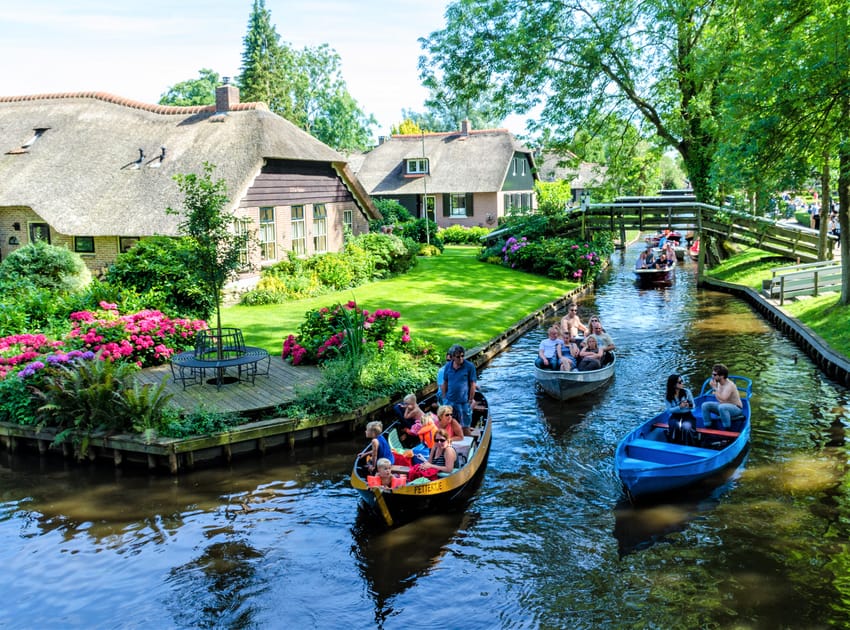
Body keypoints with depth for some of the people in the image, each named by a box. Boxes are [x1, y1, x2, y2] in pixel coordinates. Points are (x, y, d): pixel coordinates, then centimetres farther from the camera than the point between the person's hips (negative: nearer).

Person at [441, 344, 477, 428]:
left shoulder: (469, 366, -11)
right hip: (449, 401, 4)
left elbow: (473, 385, -9)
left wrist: (470, 401, -9)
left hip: (464, 402, -3)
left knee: (465, 426, 9)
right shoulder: (448, 366, 1)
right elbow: (445, 383, 9)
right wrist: (444, 398, 9)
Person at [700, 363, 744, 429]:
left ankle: (727, 430, -28)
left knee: (722, 407, -40)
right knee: (705, 405, -4)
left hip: (736, 409, -8)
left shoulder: (729, 385, -25)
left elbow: (722, 399, -35)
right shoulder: (719, 383, 0)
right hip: (723, 406, 8)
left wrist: (714, 388, -29)